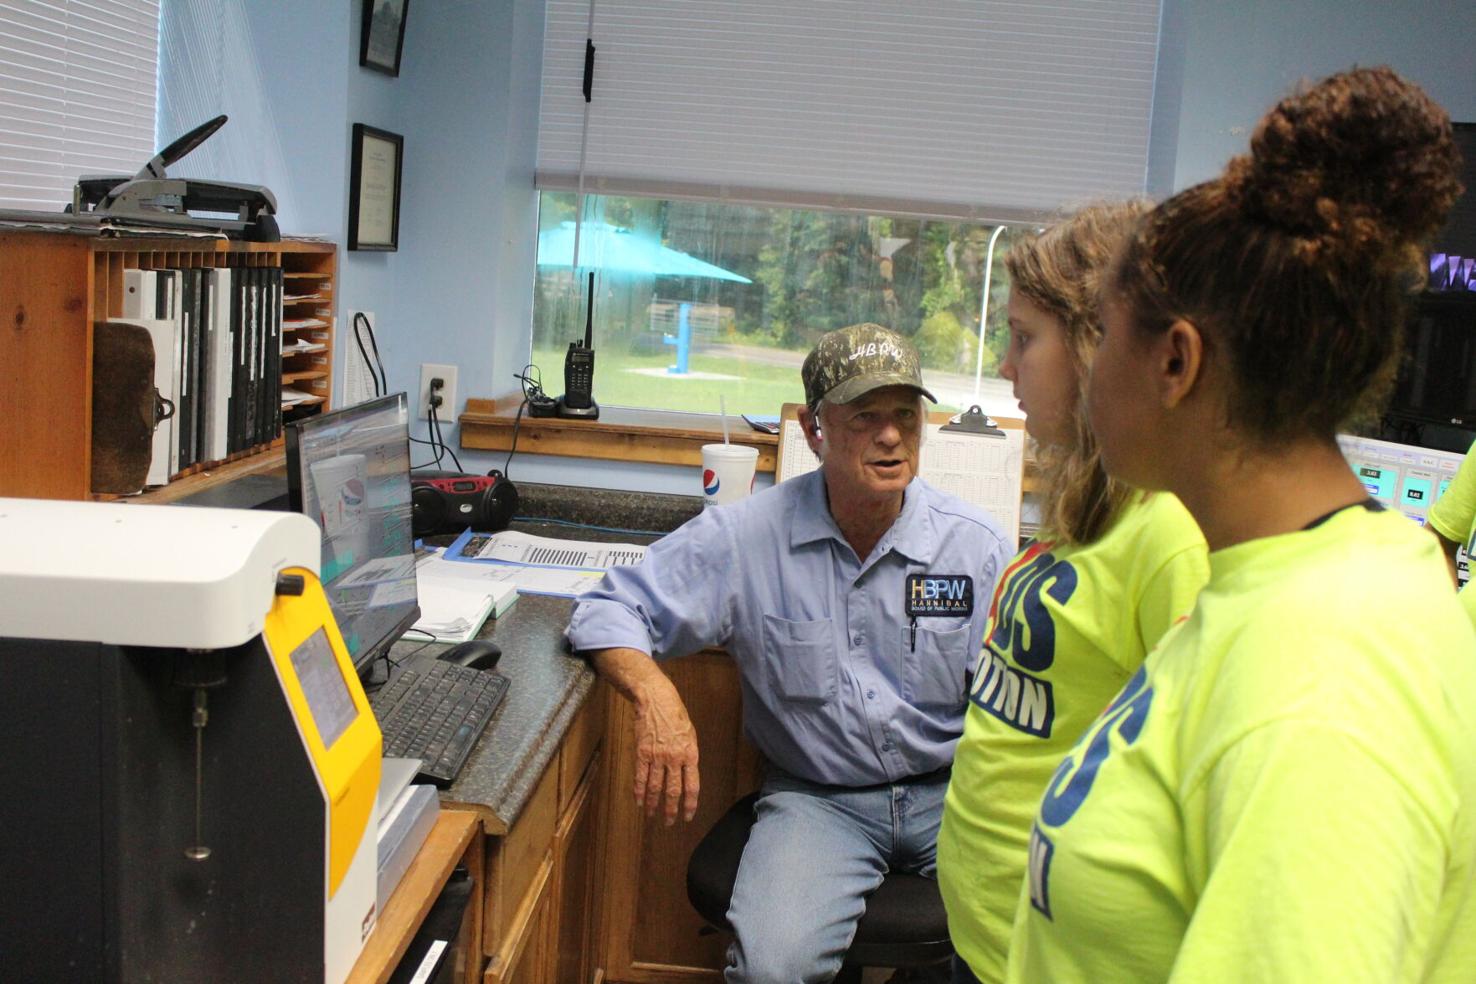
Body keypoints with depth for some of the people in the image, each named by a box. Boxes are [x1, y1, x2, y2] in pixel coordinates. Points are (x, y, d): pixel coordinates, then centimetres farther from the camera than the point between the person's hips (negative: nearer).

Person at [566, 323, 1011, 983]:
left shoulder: (976, 544, -1)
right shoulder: (746, 537, -6)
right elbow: (607, 611, -4)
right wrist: (656, 696, -25)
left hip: (950, 791, 2)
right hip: (817, 798, -2)